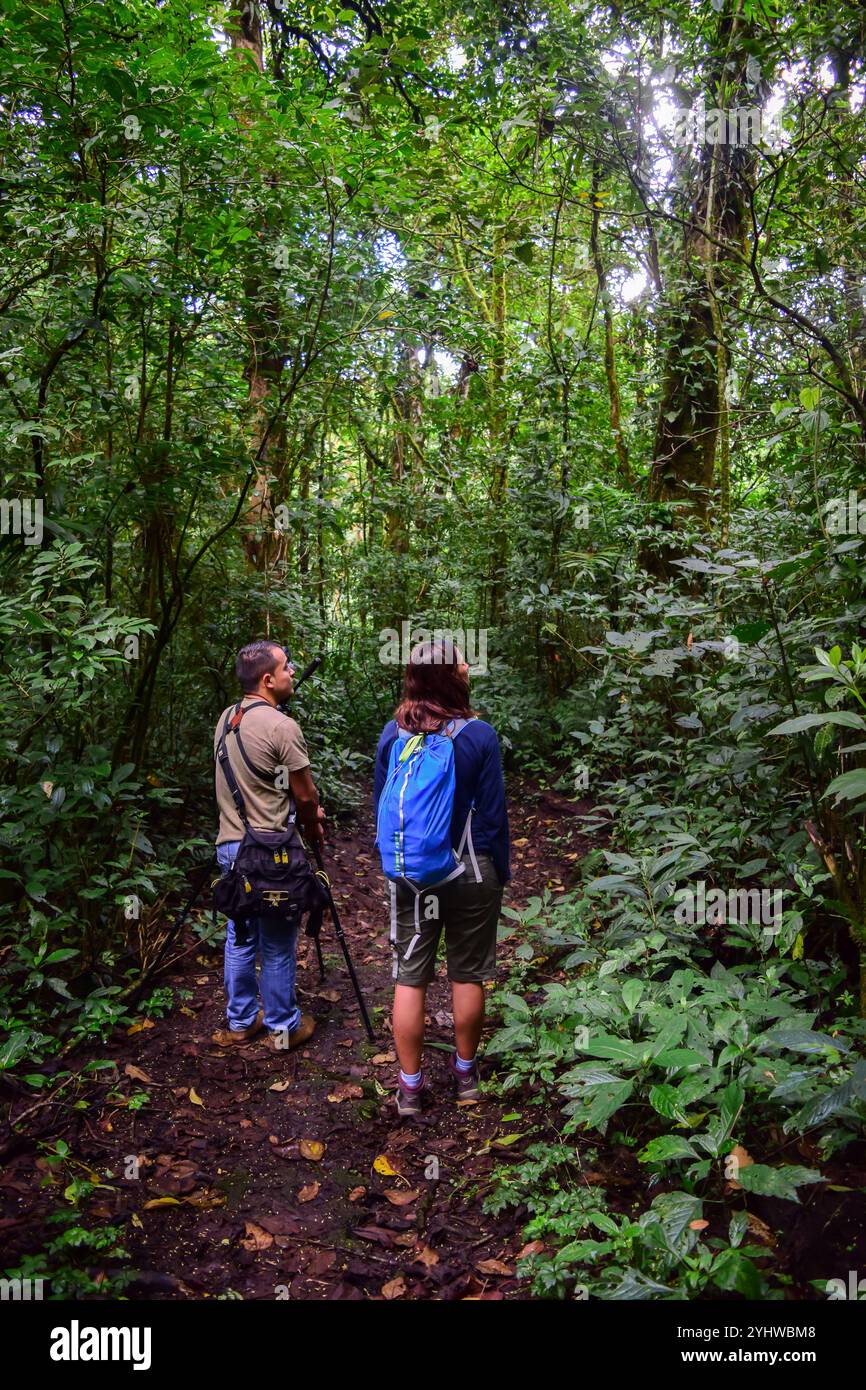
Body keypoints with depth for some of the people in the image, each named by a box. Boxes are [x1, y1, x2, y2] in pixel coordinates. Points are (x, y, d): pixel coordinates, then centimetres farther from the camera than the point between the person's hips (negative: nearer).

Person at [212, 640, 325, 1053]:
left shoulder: (225, 720, 7)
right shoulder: (282, 727, -17)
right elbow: (306, 795, -9)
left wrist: (302, 813, 16)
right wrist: (313, 830, 10)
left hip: (230, 845, 7)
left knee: (240, 938, 17)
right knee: (277, 946, 6)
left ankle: (239, 1022, 29)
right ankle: (283, 1027, 19)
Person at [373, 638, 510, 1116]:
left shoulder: (392, 734, -4)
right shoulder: (478, 735, -14)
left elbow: (380, 804, 5)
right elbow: (493, 812, -8)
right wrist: (501, 870, 5)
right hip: (470, 871, -2)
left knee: (409, 978, 10)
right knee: (467, 976, 14)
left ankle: (410, 1086, 18)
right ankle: (465, 1073, 31)